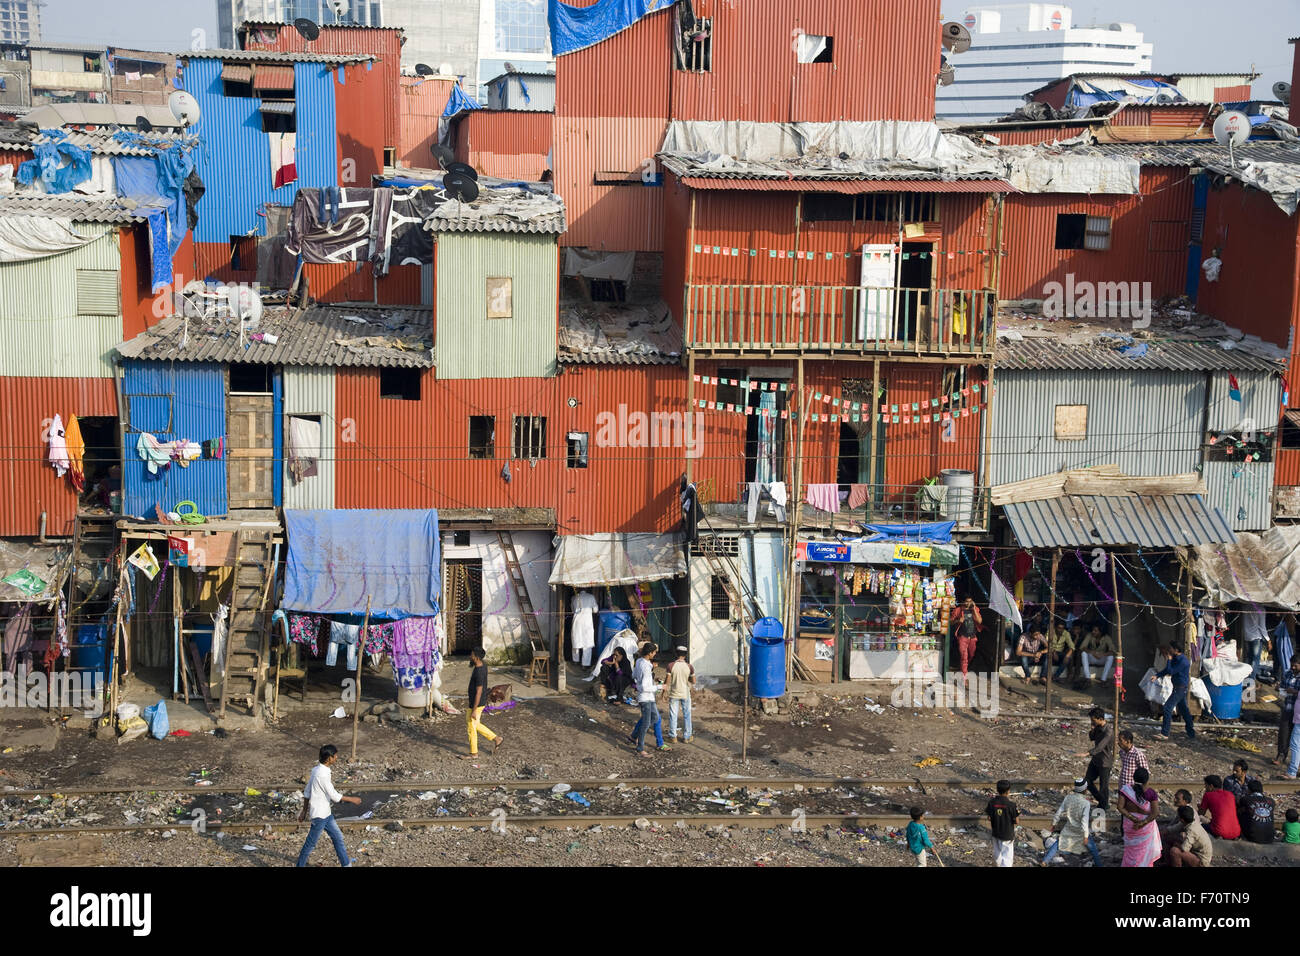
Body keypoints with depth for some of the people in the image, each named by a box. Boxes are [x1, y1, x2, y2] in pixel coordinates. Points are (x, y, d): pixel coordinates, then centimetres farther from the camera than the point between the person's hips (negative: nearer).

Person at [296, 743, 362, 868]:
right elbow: (334, 796, -21)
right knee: (311, 843, 5)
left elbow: (307, 792, 10)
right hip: (320, 815, -9)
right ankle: (300, 865, 19)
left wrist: (304, 811, 17)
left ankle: (346, 864, 22)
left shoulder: (316, 769, 3)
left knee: (338, 837, 14)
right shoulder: (322, 774, -26)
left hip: (326, 812, 9)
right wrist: (352, 799, -9)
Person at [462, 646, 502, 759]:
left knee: (471, 728, 7)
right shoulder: (482, 665, 0)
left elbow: (478, 692, -25)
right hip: (481, 702, 9)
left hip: (476, 704, -9)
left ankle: (473, 753, 22)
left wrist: (474, 710, -21)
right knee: (476, 725, 23)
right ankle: (496, 739, 27)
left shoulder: (479, 673, -28)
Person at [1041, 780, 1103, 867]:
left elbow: (1059, 812, -4)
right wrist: (1086, 836, -18)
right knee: (1092, 847, 20)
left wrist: (1054, 824, 11)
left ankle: (1044, 862, 16)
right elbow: (1085, 821, -24)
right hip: (1081, 831, -3)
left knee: (1058, 844, 18)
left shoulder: (1068, 797, -12)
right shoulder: (1086, 803, -23)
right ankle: (1098, 864, 30)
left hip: (1069, 830, 3)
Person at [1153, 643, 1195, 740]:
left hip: (1180, 688, -10)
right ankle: (1191, 733, 23)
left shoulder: (1183, 661, -20)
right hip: (1179, 688, 10)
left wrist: (1169, 659, -12)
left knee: (1168, 708, -11)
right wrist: (1157, 676, 6)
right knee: (1183, 710, 15)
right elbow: (1167, 670, 18)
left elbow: (1171, 671, -22)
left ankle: (1164, 734, -11)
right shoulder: (1176, 659, 11)